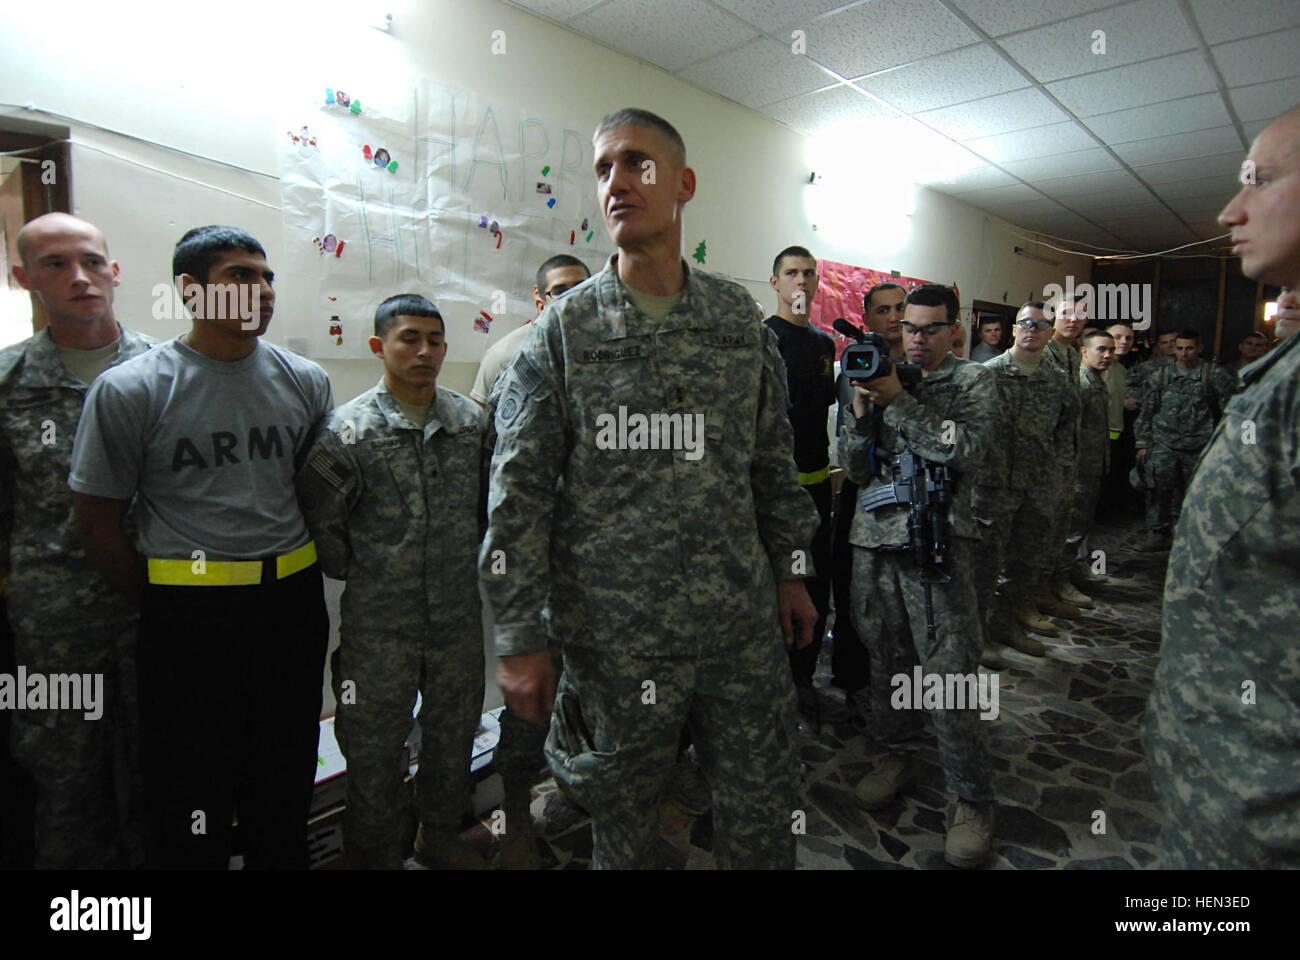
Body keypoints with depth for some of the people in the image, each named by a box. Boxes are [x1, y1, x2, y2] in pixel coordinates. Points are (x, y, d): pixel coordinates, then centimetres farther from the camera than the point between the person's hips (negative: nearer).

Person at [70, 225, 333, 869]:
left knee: (285, 788, 19)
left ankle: (280, 856, 40)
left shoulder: (306, 382, 3)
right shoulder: (128, 390, -6)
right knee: (190, 796, 11)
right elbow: (97, 524, -1)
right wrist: (166, 607, 1)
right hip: (187, 619, -3)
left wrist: (291, 577, 9)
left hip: (293, 605, 3)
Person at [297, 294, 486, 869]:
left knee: (453, 731, 20)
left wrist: (471, 562, 8)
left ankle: (440, 833, 45)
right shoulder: (346, 431, -10)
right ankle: (376, 854, 36)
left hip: (459, 616, 4)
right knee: (374, 746, 12)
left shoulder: (471, 421, 0)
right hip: (379, 625, -3)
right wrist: (361, 575, 0)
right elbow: (319, 522, -5)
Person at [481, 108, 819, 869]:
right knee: (623, 818, 17)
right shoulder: (562, 330, -4)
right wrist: (520, 640, -7)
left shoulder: (739, 317, 5)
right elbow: (518, 493, -6)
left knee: (763, 803, 15)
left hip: (743, 619, 3)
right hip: (614, 630, -2)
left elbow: (775, 458, 12)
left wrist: (791, 572, 11)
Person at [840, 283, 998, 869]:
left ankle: (973, 799, 10)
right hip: (874, 537, 4)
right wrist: (862, 412, -5)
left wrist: (897, 400, -12)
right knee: (886, 660, 10)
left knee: (948, 676, -6)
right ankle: (899, 754, 31)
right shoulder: (885, 377, 18)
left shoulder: (973, 381, 9)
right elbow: (855, 468, 12)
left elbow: (965, 451, -11)